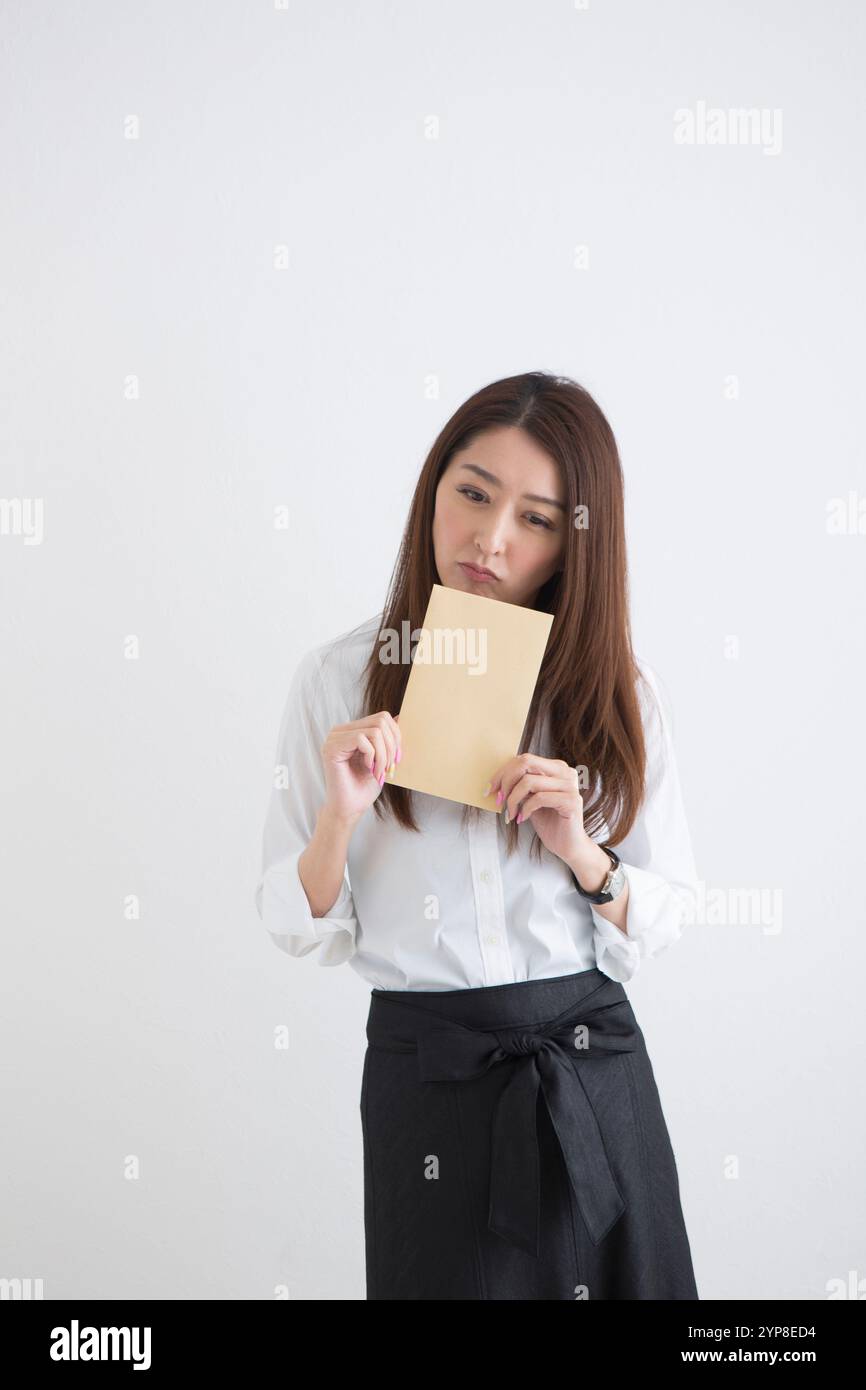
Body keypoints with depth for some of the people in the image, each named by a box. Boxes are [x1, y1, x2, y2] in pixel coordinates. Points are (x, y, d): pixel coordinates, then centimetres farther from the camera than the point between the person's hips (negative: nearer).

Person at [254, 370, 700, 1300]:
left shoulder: (620, 691, 0)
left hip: (593, 1073, 2)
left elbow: (662, 923, 3)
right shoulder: (340, 678, -4)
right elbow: (300, 932, -1)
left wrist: (582, 855, -16)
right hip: (425, 1074, -1)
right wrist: (340, 819, -19)